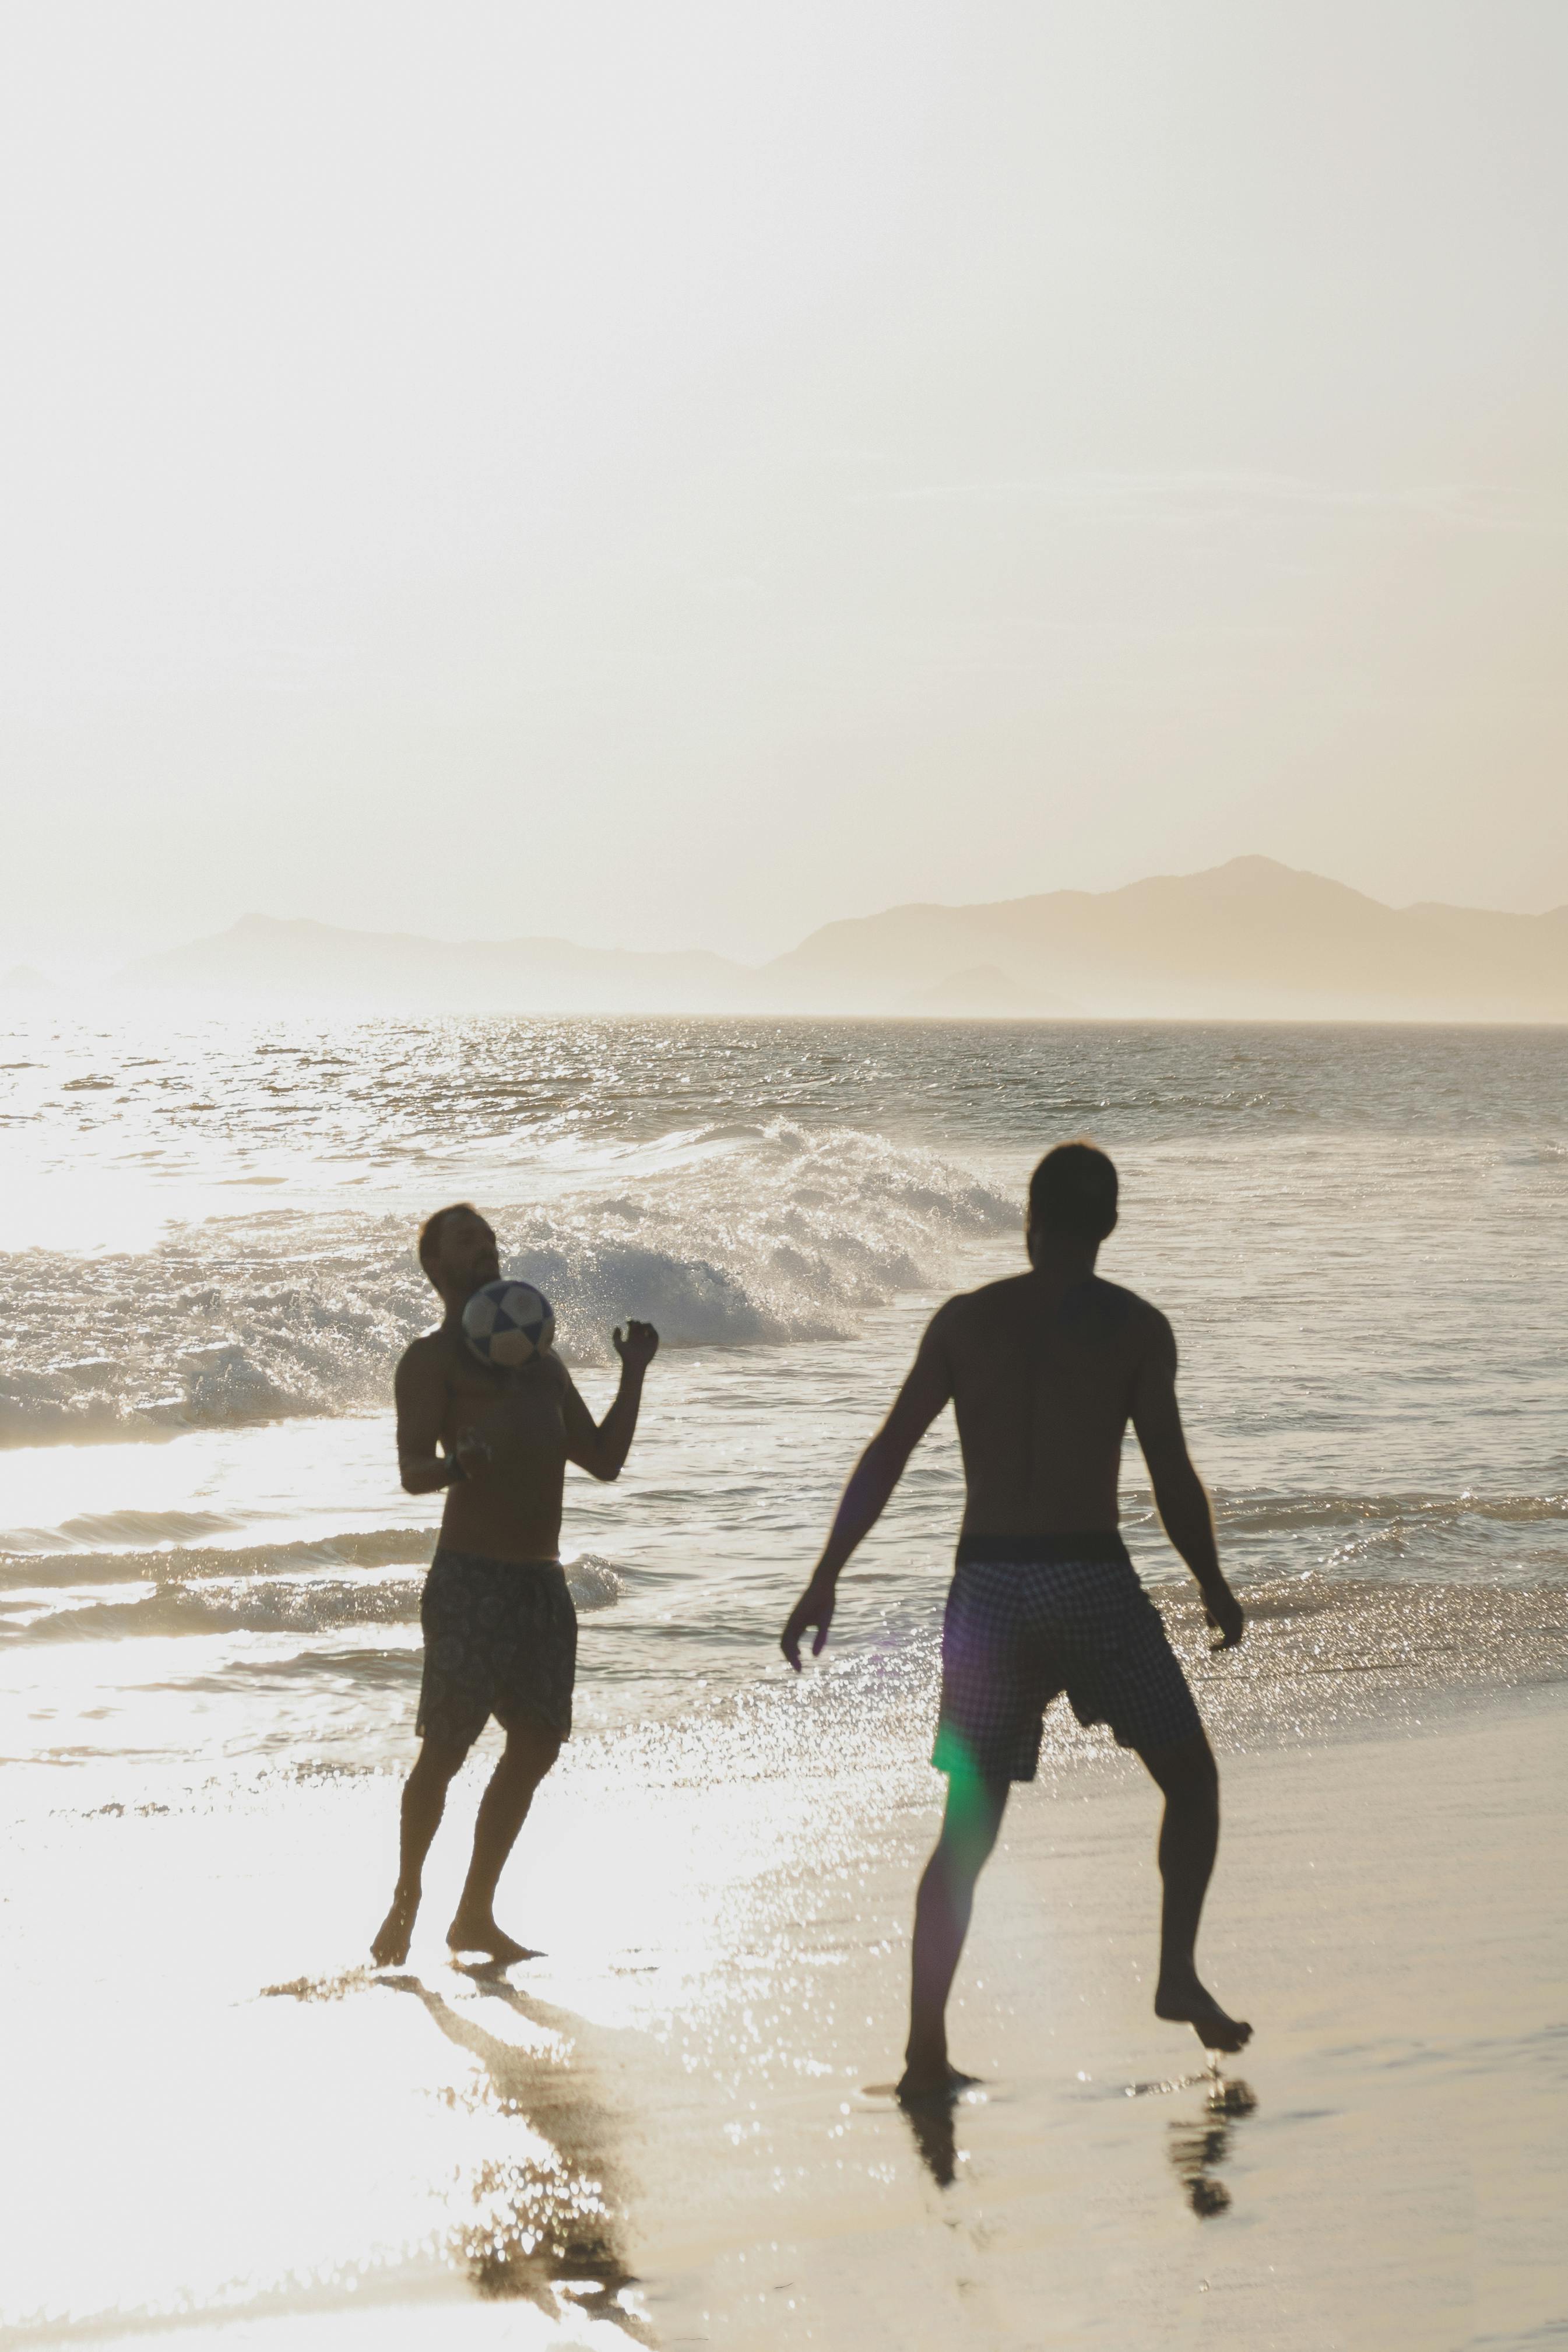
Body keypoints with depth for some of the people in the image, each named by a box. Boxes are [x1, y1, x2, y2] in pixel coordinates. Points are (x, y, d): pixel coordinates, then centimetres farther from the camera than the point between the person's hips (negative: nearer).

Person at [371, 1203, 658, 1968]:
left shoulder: (540, 1359, 23)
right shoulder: (432, 1358, 1)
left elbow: (604, 1459, 23)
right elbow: (411, 1470, -12)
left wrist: (634, 1373, 19)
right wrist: (457, 1465, -33)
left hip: (541, 1581, 7)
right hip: (472, 1579, -7)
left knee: (536, 1746, 4)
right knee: (445, 1747, -7)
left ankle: (476, 1916, 14)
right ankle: (405, 1903, 10)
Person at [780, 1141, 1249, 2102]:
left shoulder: (966, 1319, 7)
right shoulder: (1136, 1326, 0)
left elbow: (886, 1456, 4)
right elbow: (1173, 1474, -4)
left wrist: (825, 1581, 7)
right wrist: (1216, 1589, 9)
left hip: (988, 1586, 3)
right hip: (1090, 1579, -3)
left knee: (969, 1829, 9)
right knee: (1191, 1776, 17)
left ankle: (926, 2051, 4)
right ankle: (1178, 1971, 3)